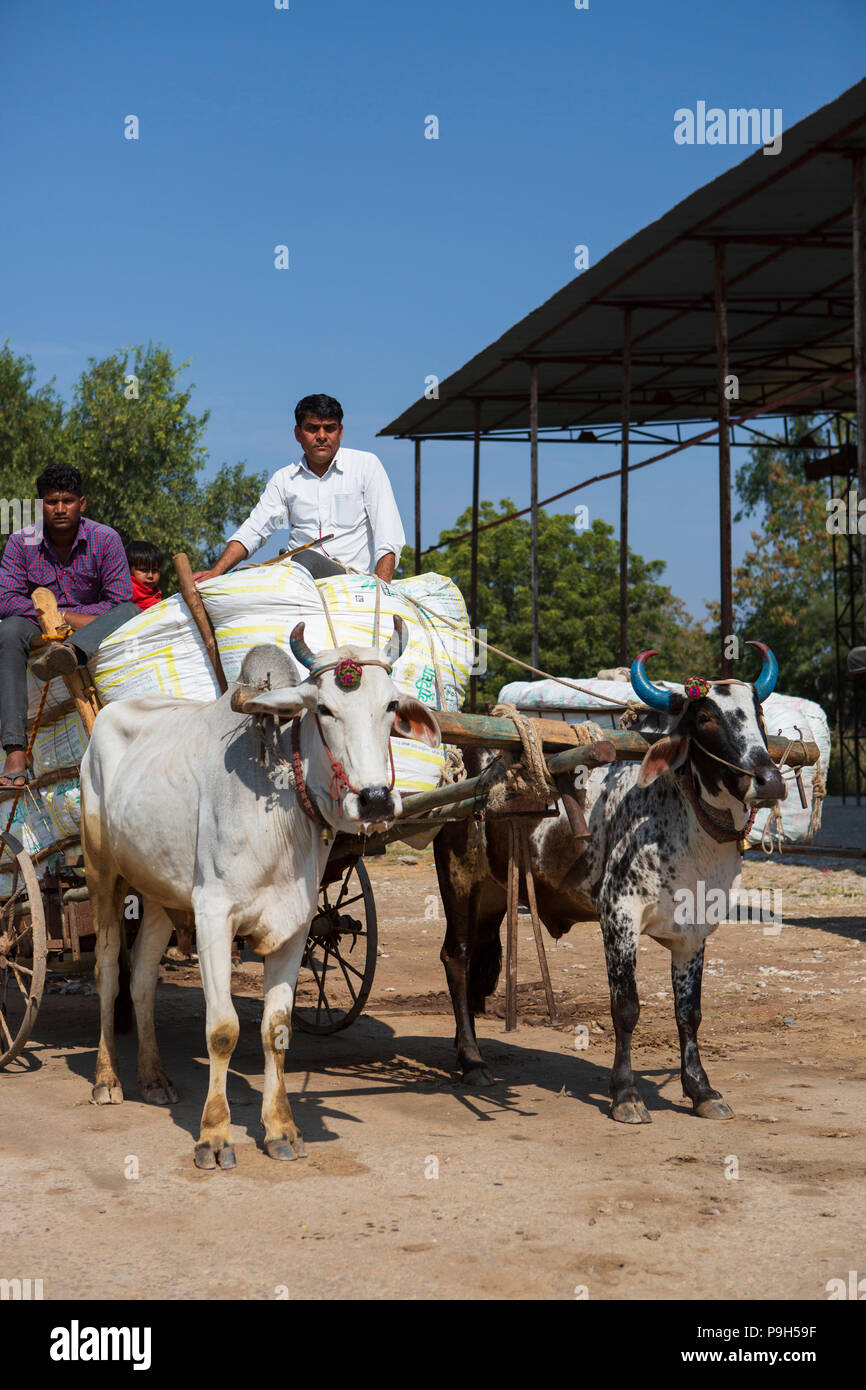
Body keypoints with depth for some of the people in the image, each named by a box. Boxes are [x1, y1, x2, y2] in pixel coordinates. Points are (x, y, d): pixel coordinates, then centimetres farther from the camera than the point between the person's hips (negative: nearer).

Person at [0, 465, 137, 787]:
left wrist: (57, 615, -17)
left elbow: (119, 601, -9)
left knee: (129, 613, -28)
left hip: (91, 632, 0)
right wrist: (68, 617, -20)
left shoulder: (105, 539, -5)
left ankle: (69, 653, -60)